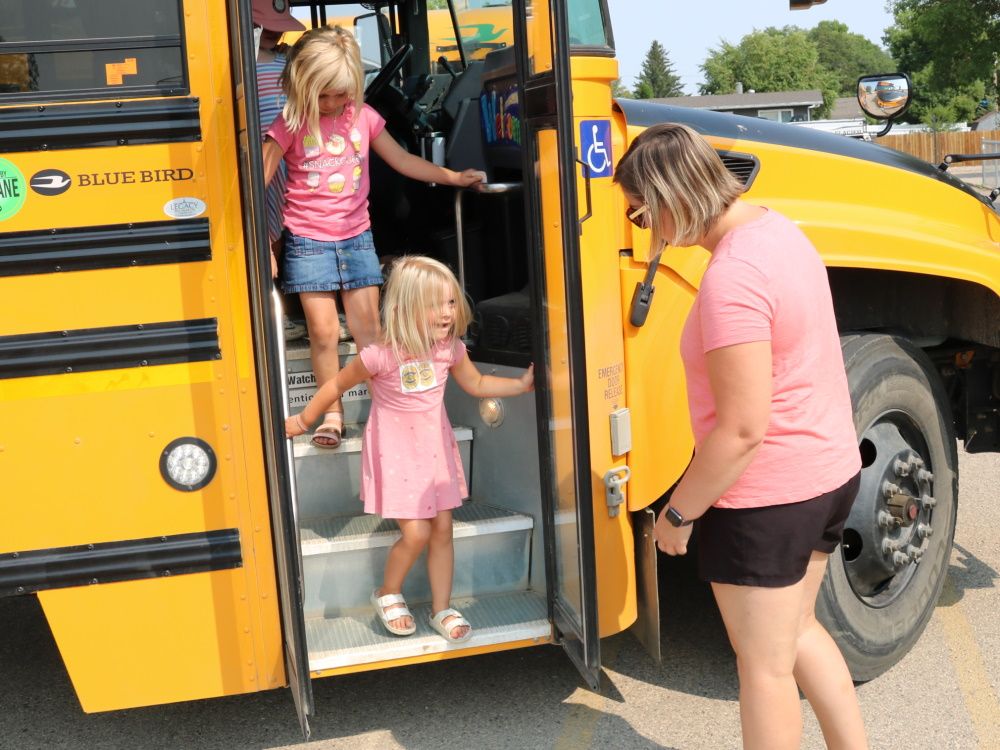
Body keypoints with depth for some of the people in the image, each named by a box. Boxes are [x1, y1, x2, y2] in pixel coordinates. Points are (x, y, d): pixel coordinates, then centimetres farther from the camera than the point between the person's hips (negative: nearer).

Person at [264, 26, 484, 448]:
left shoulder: (362, 116, 3)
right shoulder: (291, 124, -6)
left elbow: (403, 161, 12)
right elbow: (261, 175, -7)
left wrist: (454, 177, 11)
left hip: (356, 237, 3)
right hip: (308, 240, -2)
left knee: (368, 327, 4)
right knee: (323, 331, -3)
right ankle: (331, 415, 10)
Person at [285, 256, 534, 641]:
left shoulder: (451, 349, -6)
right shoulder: (380, 355, -22)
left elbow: (477, 384, 12)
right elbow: (337, 384, -7)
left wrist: (521, 384, 5)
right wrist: (303, 420, 3)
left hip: (436, 449, 5)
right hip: (395, 453, -5)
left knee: (442, 529, 7)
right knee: (416, 532, -9)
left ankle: (442, 609, 22)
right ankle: (387, 594, 19)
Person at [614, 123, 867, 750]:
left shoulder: (731, 279, -28)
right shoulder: (777, 228, 2)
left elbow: (742, 430, -27)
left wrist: (678, 512, -14)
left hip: (766, 498, -9)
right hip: (831, 470, 9)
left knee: (764, 664, 10)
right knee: (796, 629, 27)